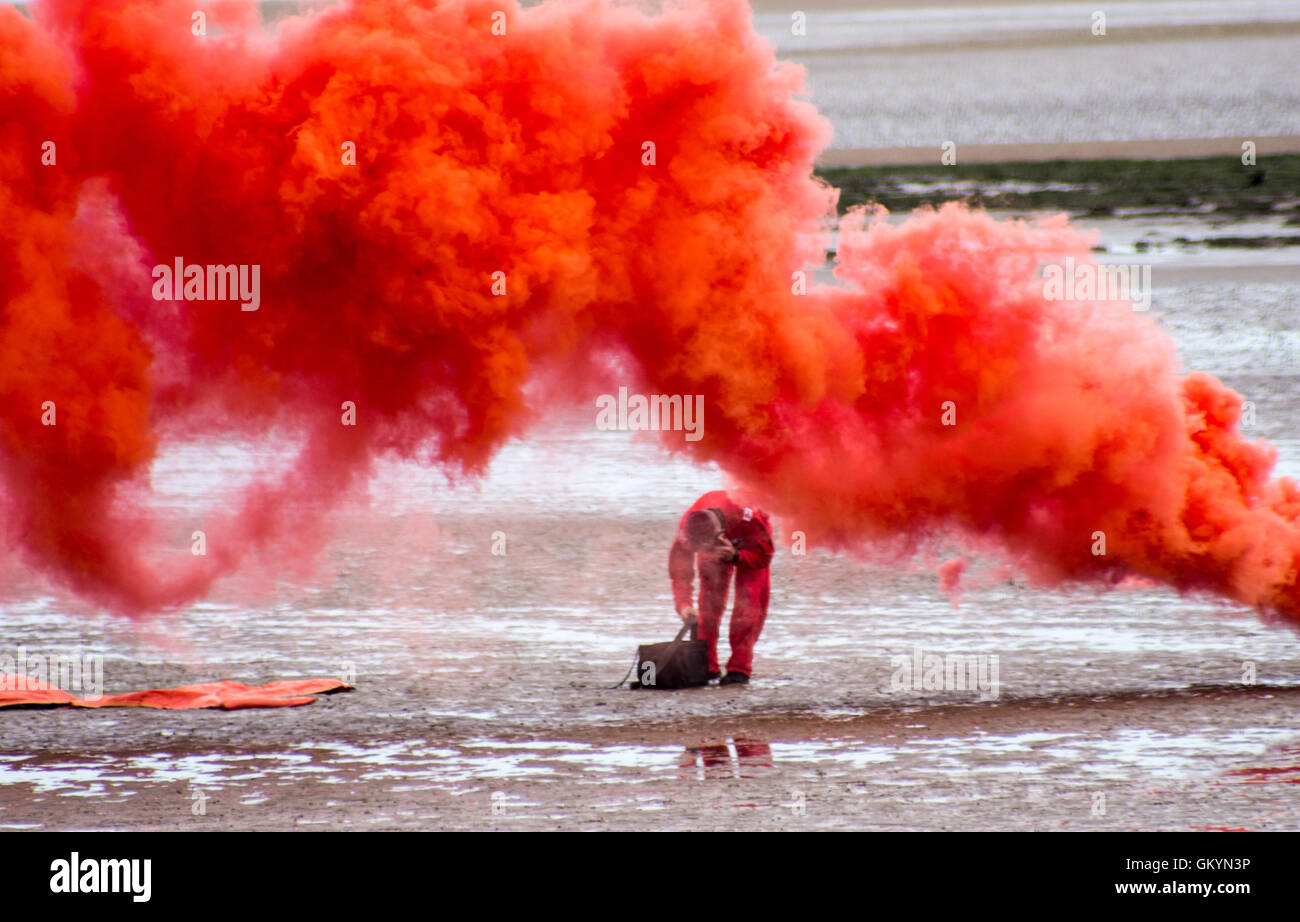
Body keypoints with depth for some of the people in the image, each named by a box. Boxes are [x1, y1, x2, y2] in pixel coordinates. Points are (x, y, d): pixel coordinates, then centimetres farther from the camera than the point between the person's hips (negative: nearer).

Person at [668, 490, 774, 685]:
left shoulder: (746, 517, -44)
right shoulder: (687, 528, -36)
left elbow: (764, 554, -30)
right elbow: (679, 569, -30)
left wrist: (736, 556, -48)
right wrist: (683, 604, -42)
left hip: (748, 545, -2)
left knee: (748, 603, -14)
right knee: (709, 601, -7)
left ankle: (739, 668, -14)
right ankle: (706, 666, 2)